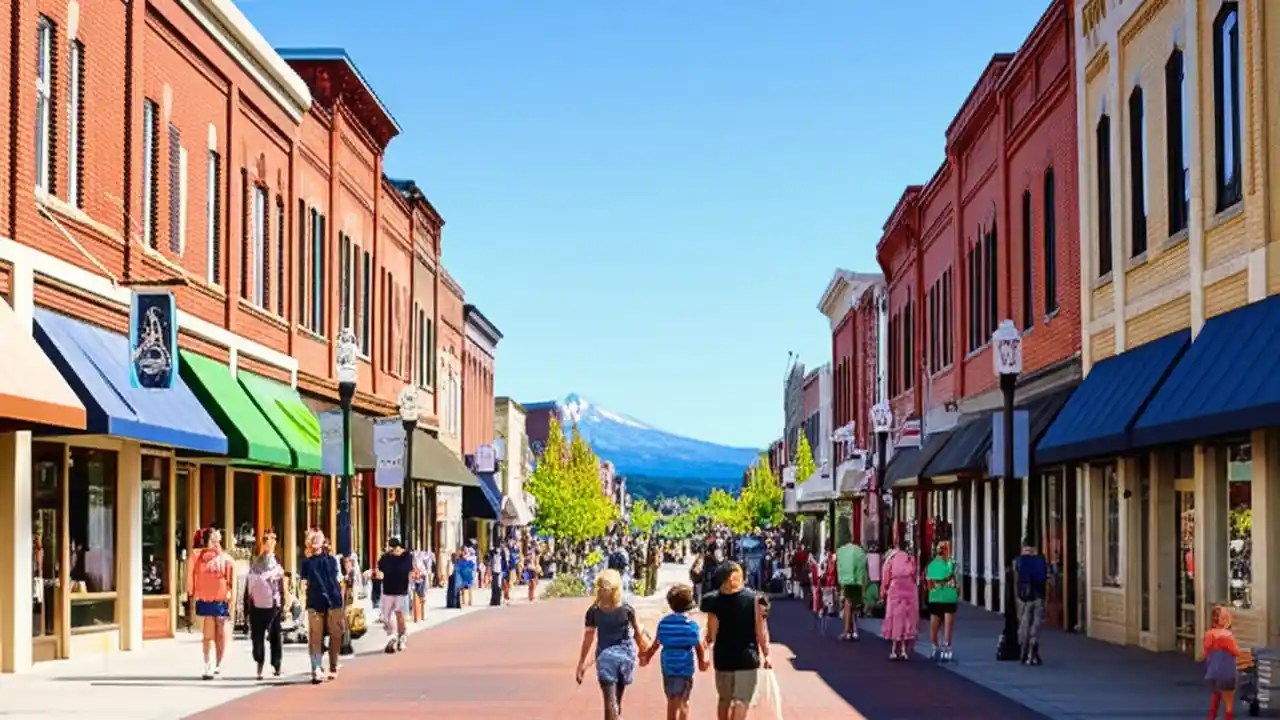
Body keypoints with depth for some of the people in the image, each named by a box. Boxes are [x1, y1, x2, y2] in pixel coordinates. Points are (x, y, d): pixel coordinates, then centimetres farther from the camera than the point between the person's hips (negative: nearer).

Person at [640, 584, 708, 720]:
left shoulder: (663, 622, 0)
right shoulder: (692, 624, -10)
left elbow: (656, 644, 8)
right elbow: (699, 646, -5)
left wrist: (647, 657, 24)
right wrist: (702, 661, 12)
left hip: (667, 667, 4)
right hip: (685, 668, -4)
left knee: (671, 702, 18)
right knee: (682, 703, 2)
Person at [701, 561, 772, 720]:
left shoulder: (715, 601, -5)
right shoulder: (753, 599, -6)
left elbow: (712, 635, -7)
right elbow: (761, 631, -7)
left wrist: (706, 641, 13)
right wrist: (766, 655, 1)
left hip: (723, 657, 2)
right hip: (747, 657, -2)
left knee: (724, 699, 18)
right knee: (741, 700, -2)